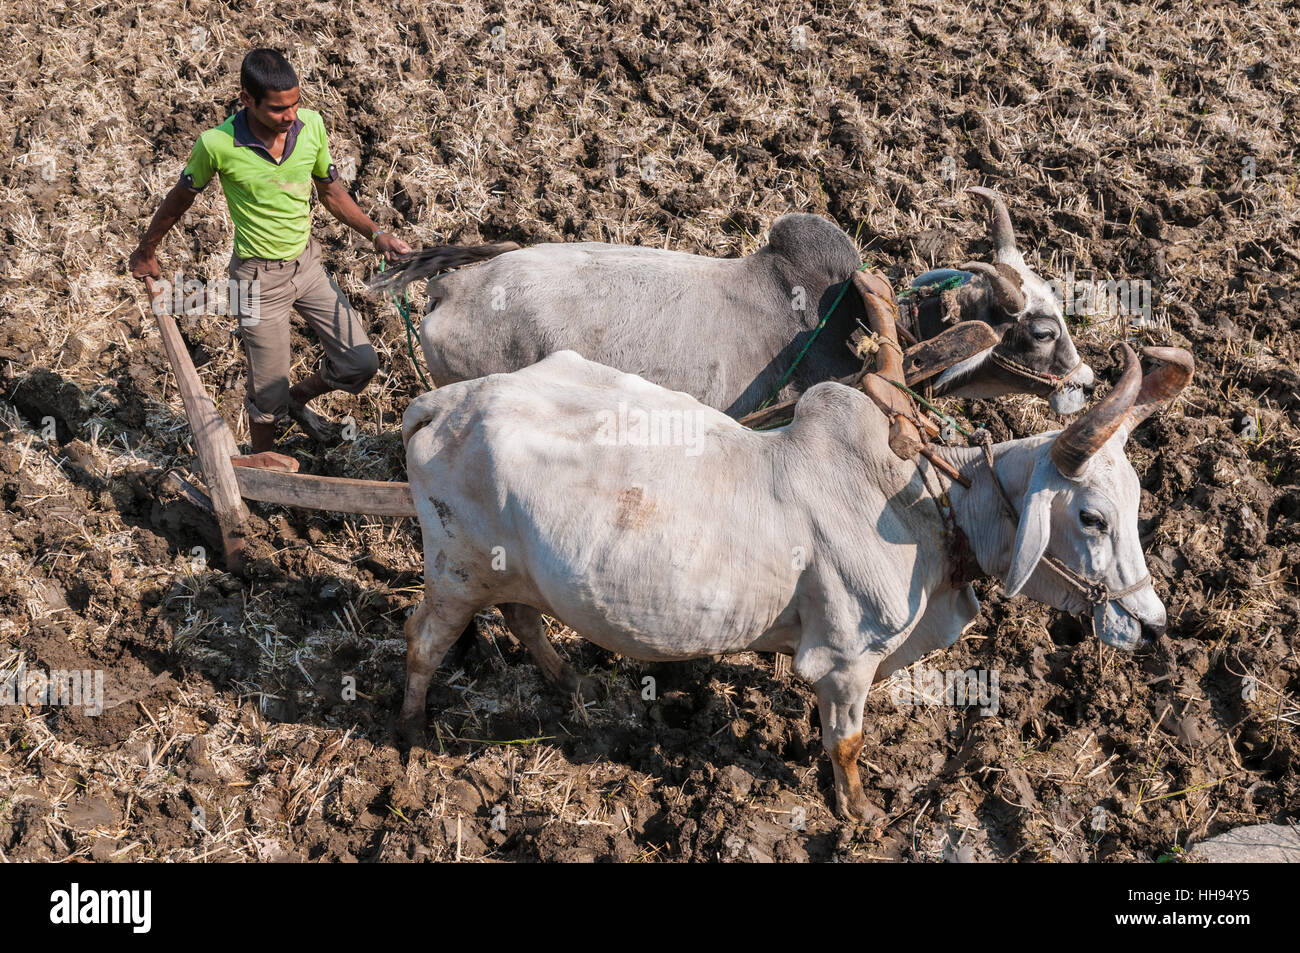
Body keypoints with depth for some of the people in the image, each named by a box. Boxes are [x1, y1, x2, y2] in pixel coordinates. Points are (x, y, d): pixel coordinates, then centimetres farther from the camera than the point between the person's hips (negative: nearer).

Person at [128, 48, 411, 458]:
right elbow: (180, 198, -3)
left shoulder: (311, 125, -10)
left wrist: (375, 233, 0)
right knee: (268, 394, 6)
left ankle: (298, 399, 36)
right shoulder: (217, 145, -22)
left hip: (307, 263, 5)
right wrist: (145, 251, 11)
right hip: (260, 277, -5)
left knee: (361, 362, 6)